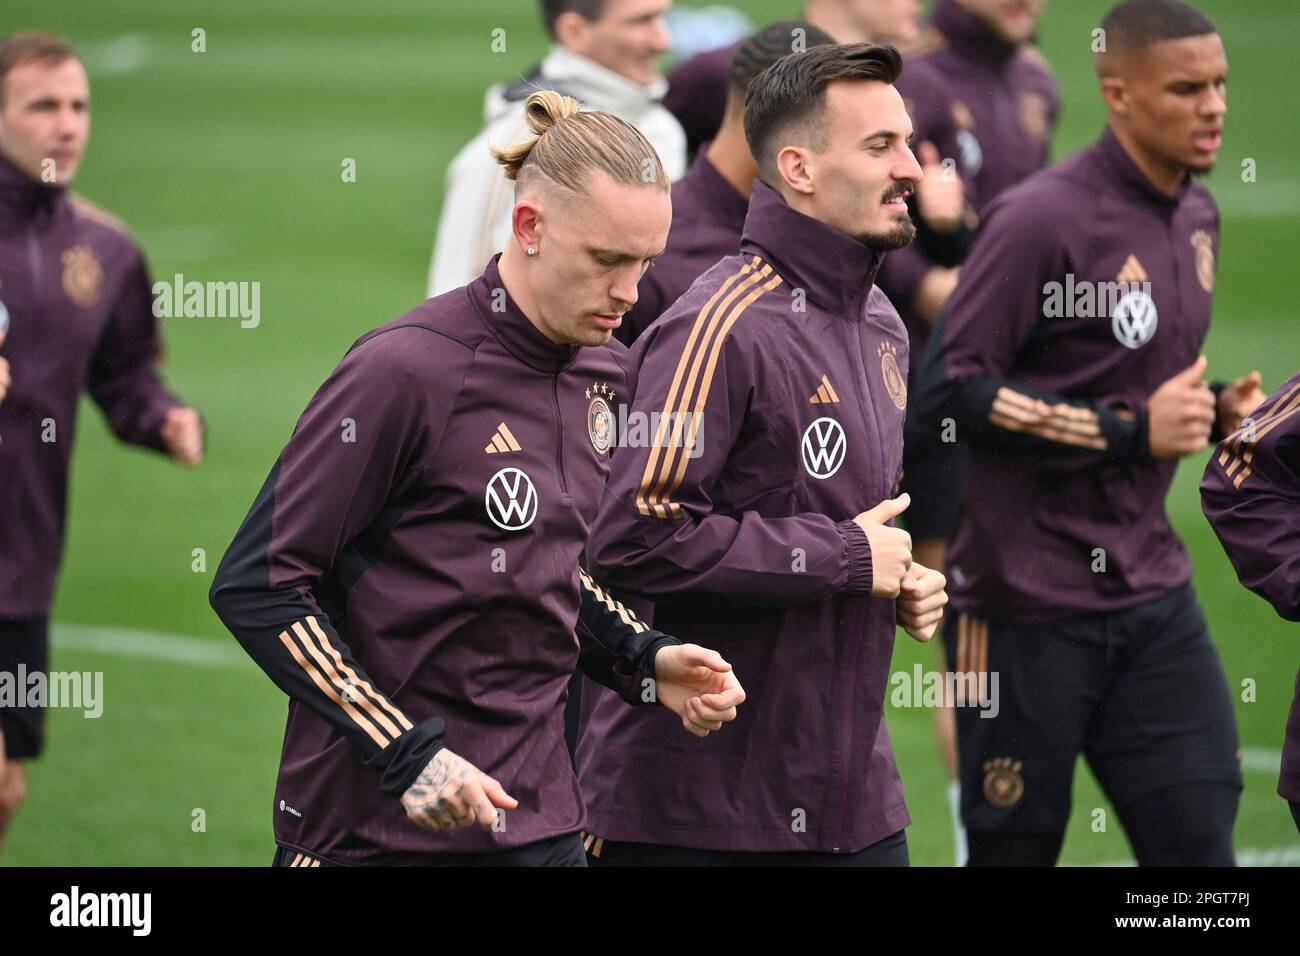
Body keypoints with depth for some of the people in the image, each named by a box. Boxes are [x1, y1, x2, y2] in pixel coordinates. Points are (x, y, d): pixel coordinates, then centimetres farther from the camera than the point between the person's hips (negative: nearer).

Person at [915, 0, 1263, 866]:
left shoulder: (1196, 217, 11)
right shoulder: (1044, 220, -15)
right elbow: (950, 389, -18)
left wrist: (1213, 411, 2)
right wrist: (1132, 431, -19)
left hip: (1152, 592, 7)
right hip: (1028, 606, -7)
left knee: (1199, 837, -2)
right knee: (1017, 844, 3)